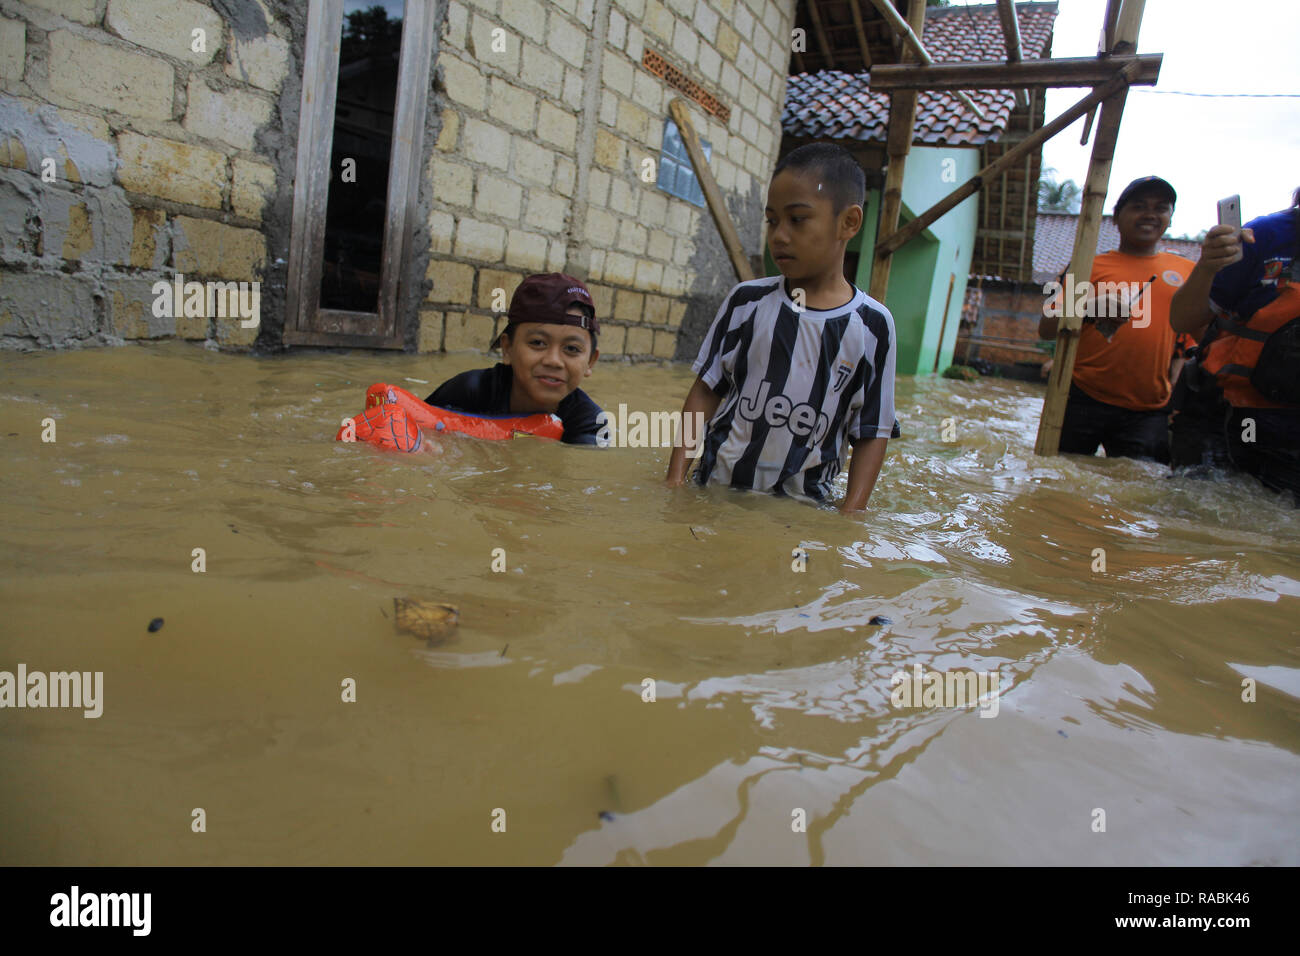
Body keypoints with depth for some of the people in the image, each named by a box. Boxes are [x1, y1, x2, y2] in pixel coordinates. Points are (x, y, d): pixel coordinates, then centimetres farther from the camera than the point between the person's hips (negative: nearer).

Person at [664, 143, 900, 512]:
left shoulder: (873, 325, -4)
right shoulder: (747, 301, 0)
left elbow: (872, 433, 0)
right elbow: (706, 391, 4)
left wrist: (850, 514, -10)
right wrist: (675, 475, -3)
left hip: (801, 506, 0)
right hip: (716, 486, 1)